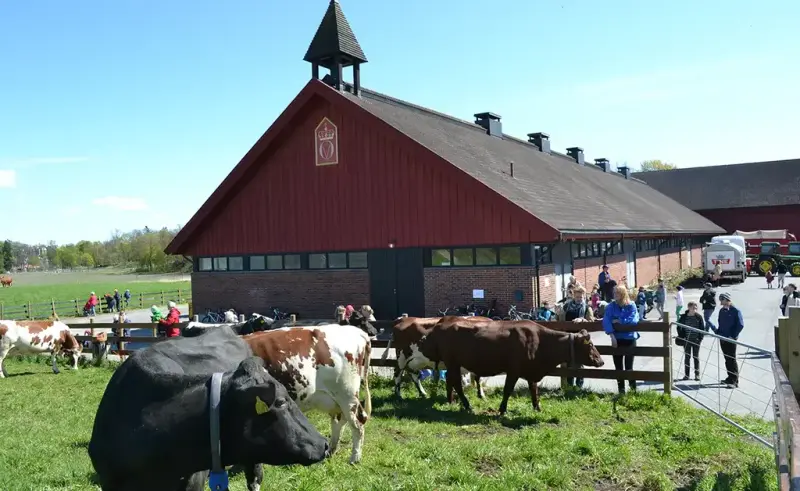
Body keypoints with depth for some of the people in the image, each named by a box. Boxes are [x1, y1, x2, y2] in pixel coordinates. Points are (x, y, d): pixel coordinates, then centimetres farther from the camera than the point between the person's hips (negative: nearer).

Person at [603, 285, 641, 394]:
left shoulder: (631, 306, -2)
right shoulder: (611, 306, 2)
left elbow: (634, 320, -17)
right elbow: (606, 321, -10)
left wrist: (619, 321, -11)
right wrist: (612, 336, -21)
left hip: (630, 339, -2)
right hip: (617, 339, 3)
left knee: (628, 367, -6)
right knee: (618, 367, 7)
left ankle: (633, 389, 4)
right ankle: (621, 390, 16)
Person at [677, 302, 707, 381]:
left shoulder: (699, 317, -4)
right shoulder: (683, 317, -5)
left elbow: (702, 328, 0)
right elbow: (679, 328, 4)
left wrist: (700, 338, -7)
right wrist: (682, 337, -4)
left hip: (696, 340, 0)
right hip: (687, 340, 0)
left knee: (696, 357, 8)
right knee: (687, 357, 7)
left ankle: (697, 374, 16)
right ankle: (686, 374, 15)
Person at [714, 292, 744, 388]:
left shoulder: (736, 311, -11)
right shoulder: (722, 311, 9)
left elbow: (740, 325, -13)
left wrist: (733, 336, -15)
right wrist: (718, 333, 7)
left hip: (731, 339, -7)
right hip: (722, 339, 7)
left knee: (732, 359, -5)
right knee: (727, 359, 13)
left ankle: (735, 381, 0)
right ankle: (730, 378, 24)